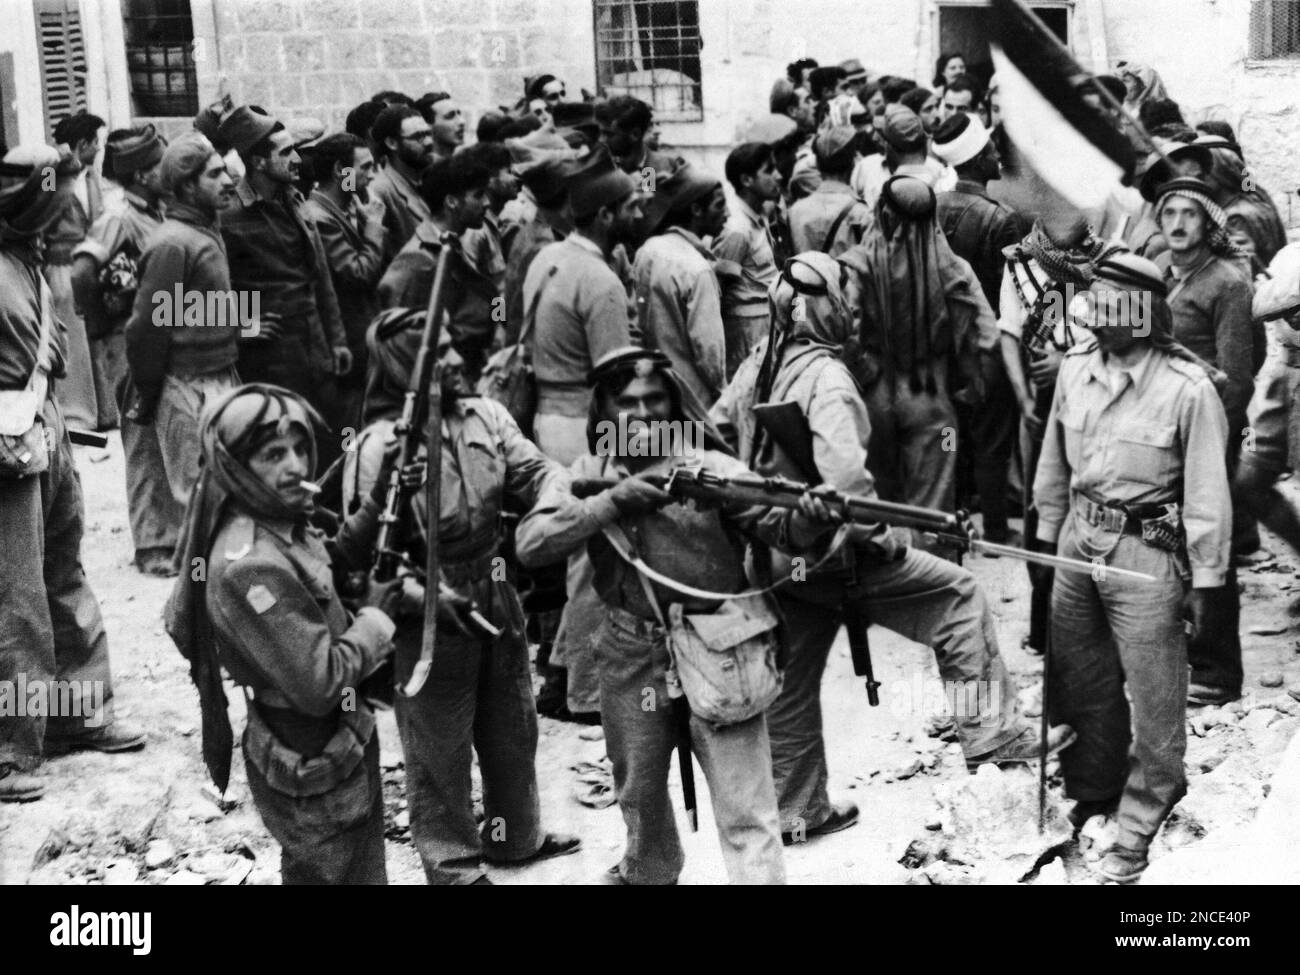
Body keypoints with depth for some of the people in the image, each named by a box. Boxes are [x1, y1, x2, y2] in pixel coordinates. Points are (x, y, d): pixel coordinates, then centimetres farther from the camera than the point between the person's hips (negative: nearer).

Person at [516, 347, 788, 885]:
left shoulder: (711, 467, -9)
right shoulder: (588, 474, 0)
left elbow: (774, 522, -18)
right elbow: (529, 543, -12)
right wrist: (611, 502, -23)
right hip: (631, 656, 4)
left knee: (745, 809, -5)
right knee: (639, 794, 24)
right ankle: (646, 874, 50)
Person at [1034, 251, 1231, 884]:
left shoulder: (1186, 386, -17)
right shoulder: (1076, 367, 0)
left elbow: (1206, 488, -11)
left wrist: (1204, 576, -8)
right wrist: (1049, 528, 17)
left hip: (1146, 551, -6)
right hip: (1079, 541, 6)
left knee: (1152, 694, 3)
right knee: (1077, 681, 17)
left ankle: (1140, 823, 18)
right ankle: (1091, 791, 37)